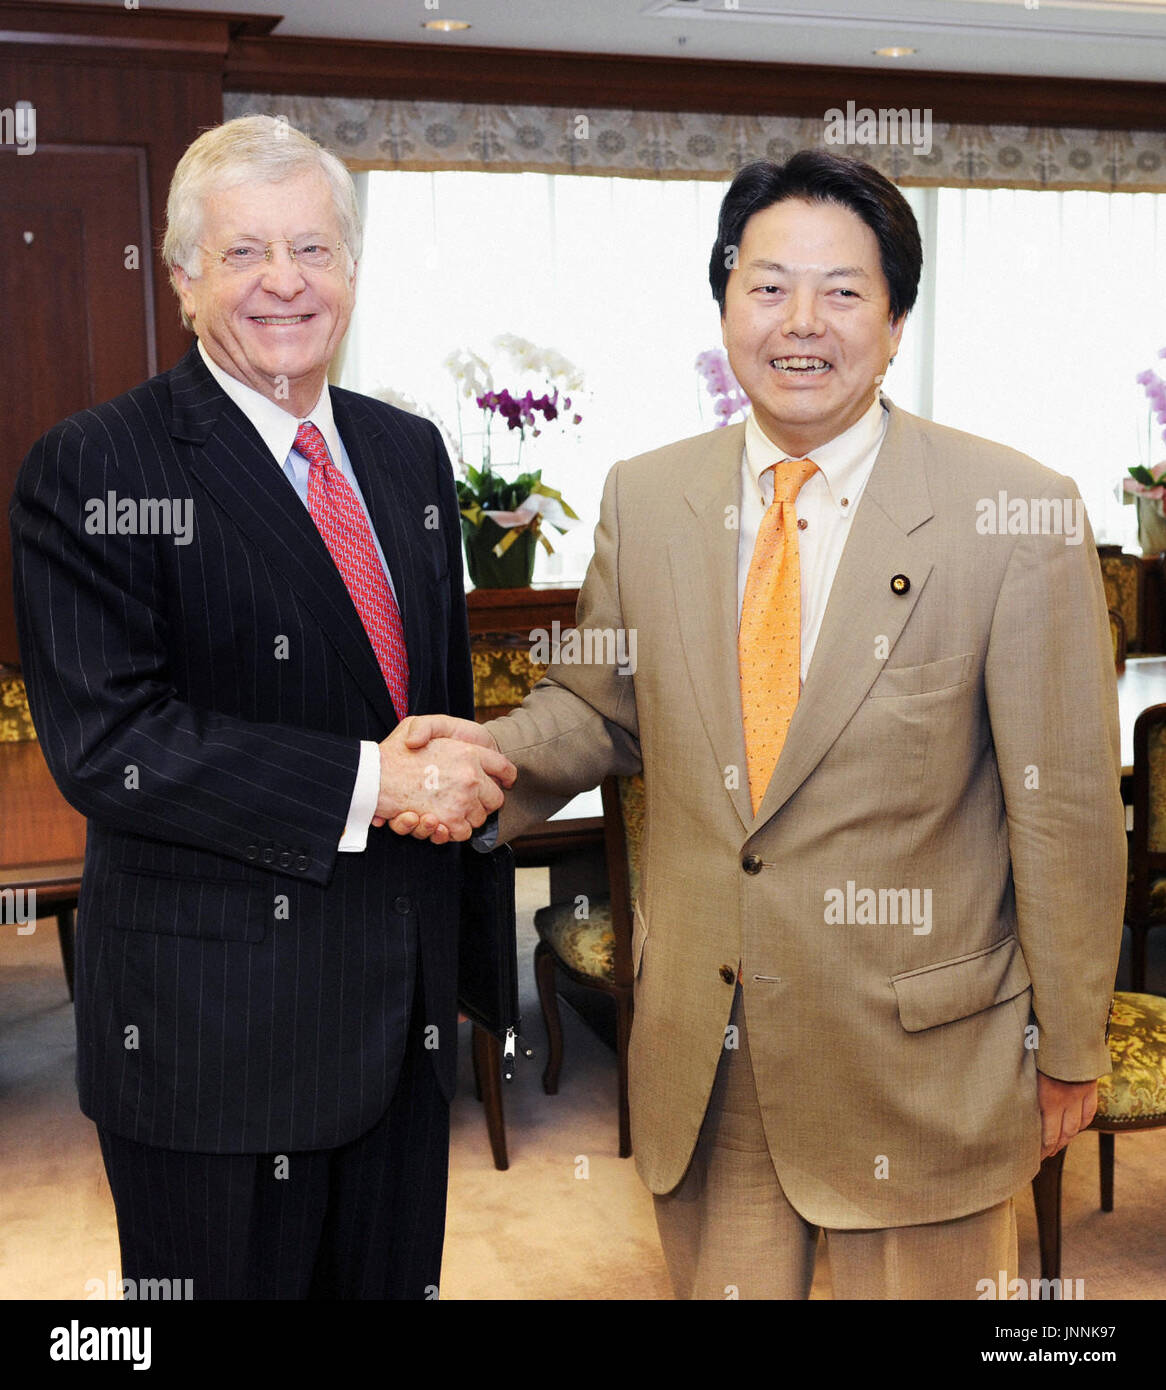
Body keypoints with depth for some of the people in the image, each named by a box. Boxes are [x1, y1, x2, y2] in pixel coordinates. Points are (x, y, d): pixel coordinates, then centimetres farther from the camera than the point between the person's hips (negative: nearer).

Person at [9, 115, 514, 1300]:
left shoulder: (410, 454, 10)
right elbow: (105, 739, -20)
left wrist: (461, 778, 1)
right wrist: (368, 782, -22)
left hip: (404, 998, 6)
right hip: (212, 1021, -5)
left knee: (392, 1281, 19)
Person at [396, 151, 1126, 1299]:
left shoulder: (1016, 513, -12)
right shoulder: (645, 498, 0)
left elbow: (1064, 807, -8)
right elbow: (602, 707, 11)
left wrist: (1068, 1046, -2)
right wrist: (496, 750, -11)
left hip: (918, 1053, -3)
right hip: (698, 1056, 3)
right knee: (716, 1281, 20)